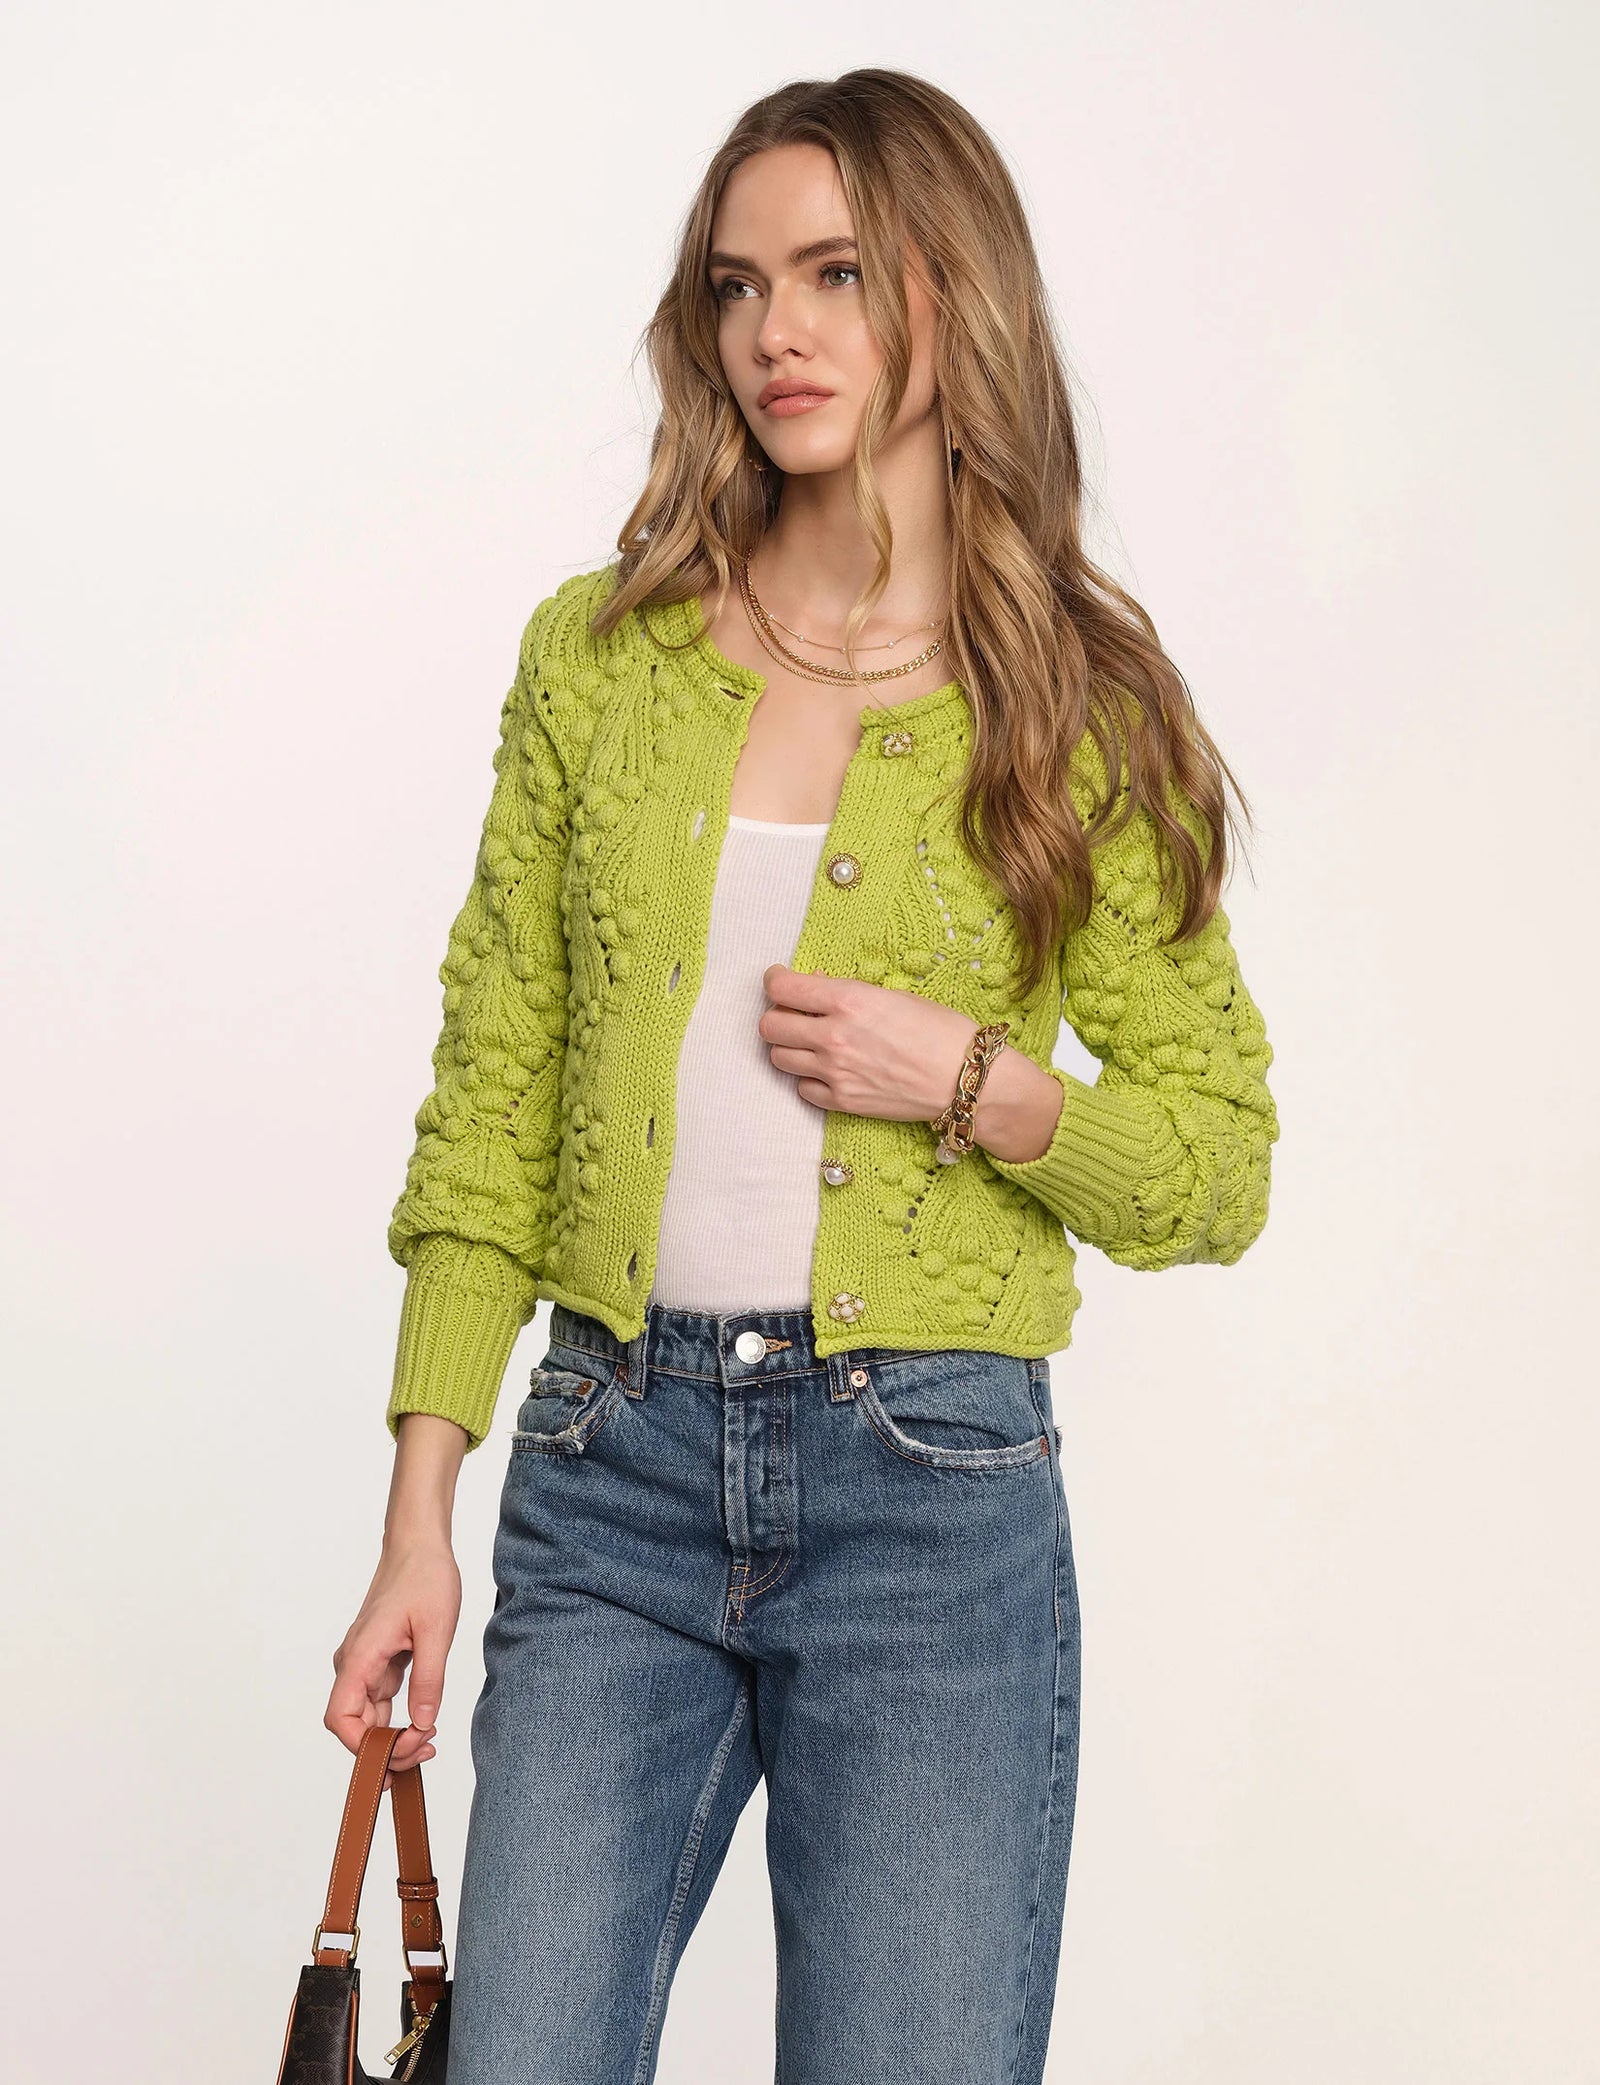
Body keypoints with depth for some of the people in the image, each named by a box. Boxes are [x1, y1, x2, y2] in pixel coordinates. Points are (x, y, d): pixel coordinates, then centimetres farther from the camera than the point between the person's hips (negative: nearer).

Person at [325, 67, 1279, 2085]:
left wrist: (974, 1078, -13)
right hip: (611, 1467, 2)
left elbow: (1222, 1165, 5)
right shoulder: (597, 655, 5)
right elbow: (489, 1105, 7)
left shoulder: (1084, 709, 0)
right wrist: (419, 1521, 2)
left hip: (934, 1491, -1)